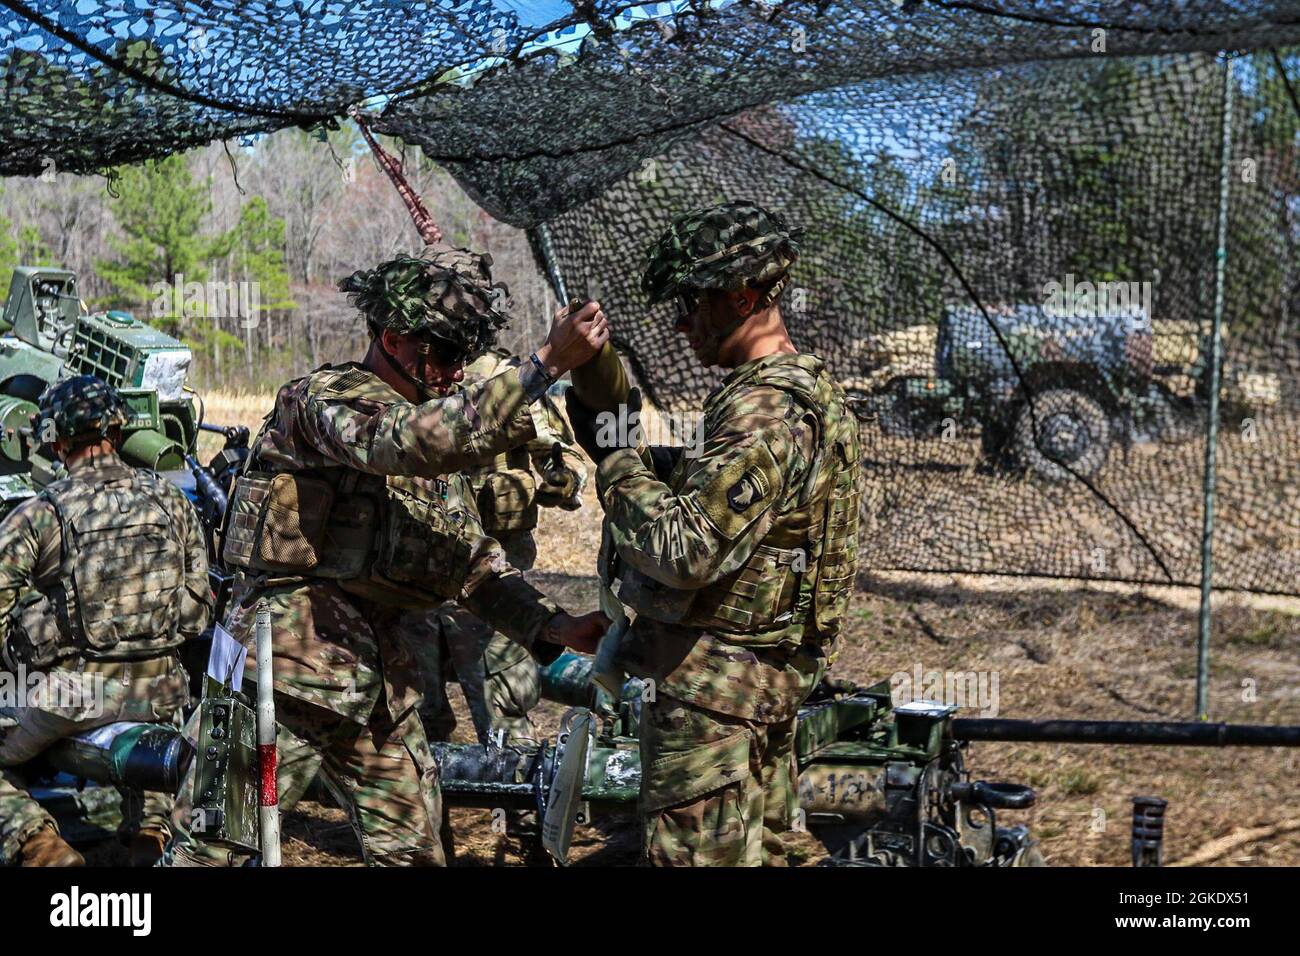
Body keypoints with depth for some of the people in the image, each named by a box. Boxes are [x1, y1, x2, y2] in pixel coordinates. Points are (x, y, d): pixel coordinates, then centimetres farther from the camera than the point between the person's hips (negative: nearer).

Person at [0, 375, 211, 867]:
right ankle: (151, 828, 20)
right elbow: (200, 600, 8)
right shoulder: (173, 502, 2)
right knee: (151, 739, 38)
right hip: (159, 690, 4)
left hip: (70, 693, -4)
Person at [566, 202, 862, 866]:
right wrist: (635, 454, 5)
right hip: (771, 672, 11)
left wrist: (616, 457, -18)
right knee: (759, 847, 20)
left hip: (711, 679, -11)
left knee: (697, 854, -2)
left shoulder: (764, 410, -22)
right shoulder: (809, 388, 12)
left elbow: (689, 548, -28)